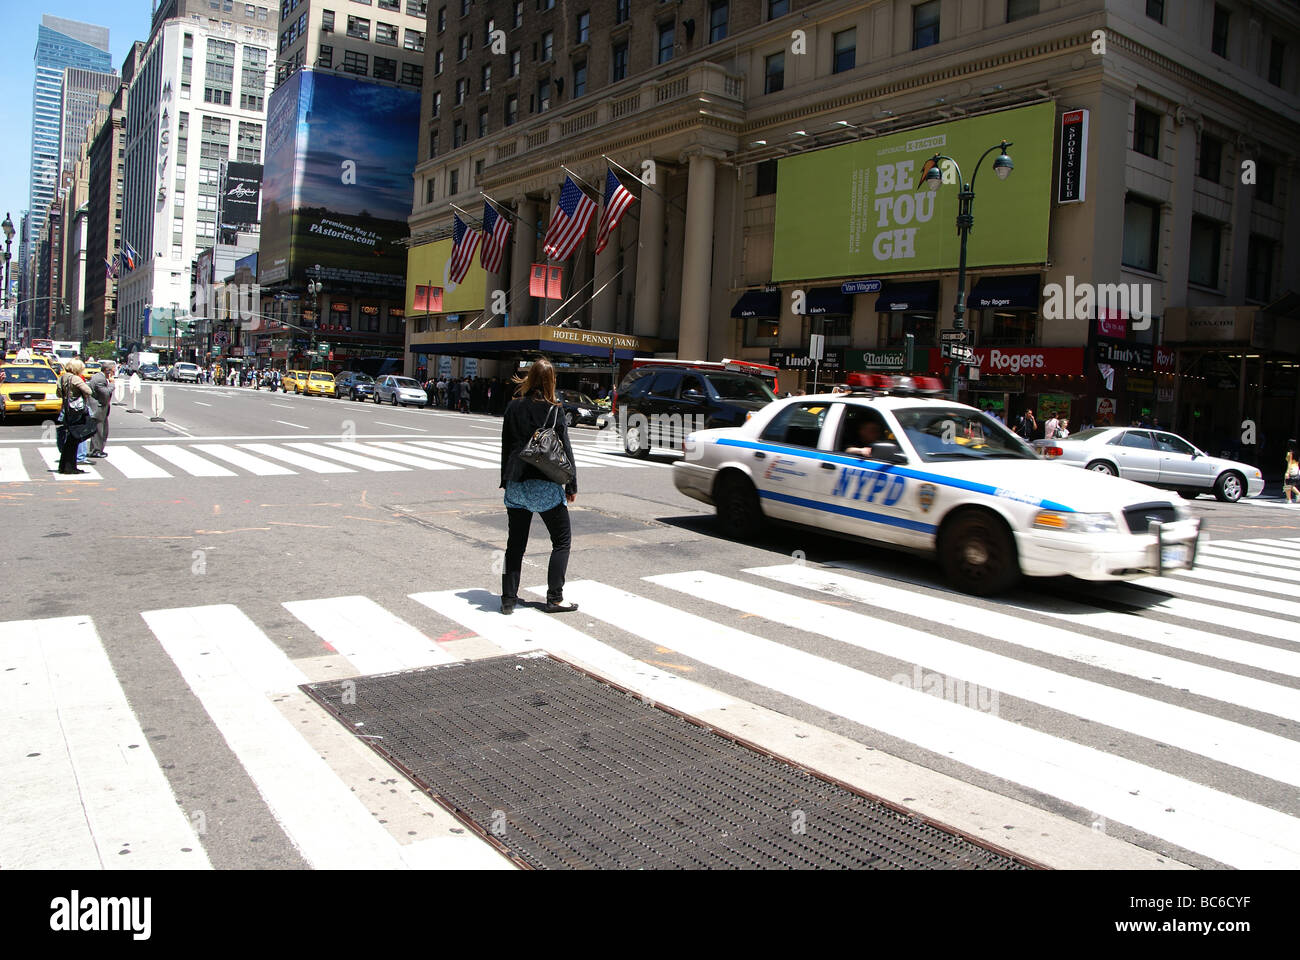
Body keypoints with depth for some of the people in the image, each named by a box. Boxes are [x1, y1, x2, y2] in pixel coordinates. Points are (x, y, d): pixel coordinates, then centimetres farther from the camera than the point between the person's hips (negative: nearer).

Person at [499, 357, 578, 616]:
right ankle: (554, 598, 5)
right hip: (545, 486, -4)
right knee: (562, 541, 9)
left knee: (516, 543, 12)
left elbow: (506, 447, 9)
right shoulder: (553, 410, -8)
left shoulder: (513, 407, 3)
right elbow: (564, 450, -6)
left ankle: (508, 598, 11)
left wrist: (506, 481, 18)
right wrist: (571, 486, 1)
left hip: (516, 485, 4)